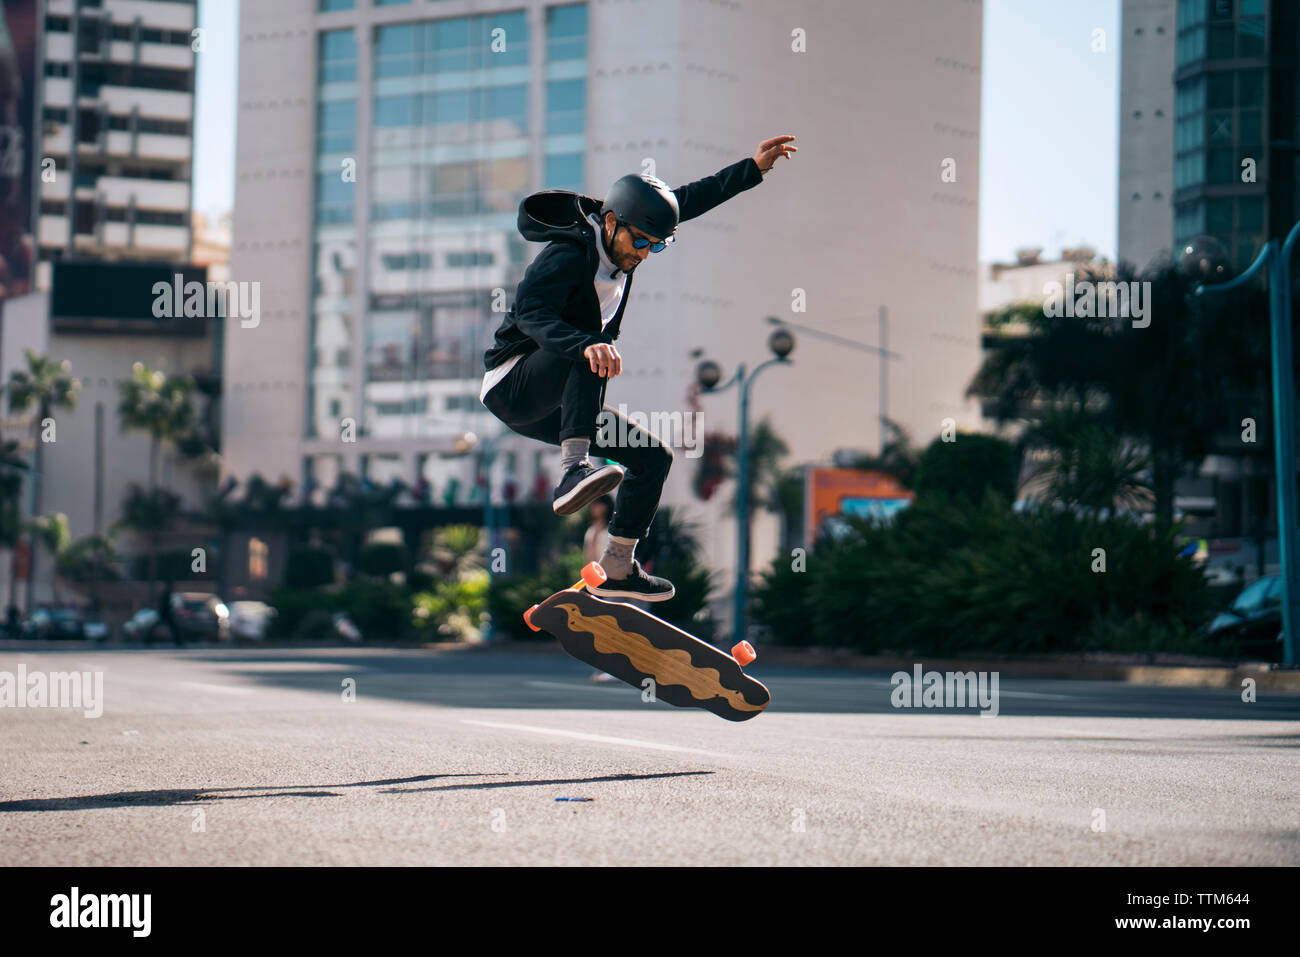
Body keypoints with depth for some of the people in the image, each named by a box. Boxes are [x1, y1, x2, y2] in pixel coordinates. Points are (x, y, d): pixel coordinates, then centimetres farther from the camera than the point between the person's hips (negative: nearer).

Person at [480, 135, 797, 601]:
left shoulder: (622, 236, 3)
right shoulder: (567, 256, -23)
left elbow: (690, 199, 16)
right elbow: (531, 313, -41)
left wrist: (753, 168, 16)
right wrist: (586, 345, -58)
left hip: (554, 406, 9)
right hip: (513, 385, -9)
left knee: (654, 458, 8)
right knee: (591, 356, -37)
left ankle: (617, 569, 17)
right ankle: (572, 473, -49)